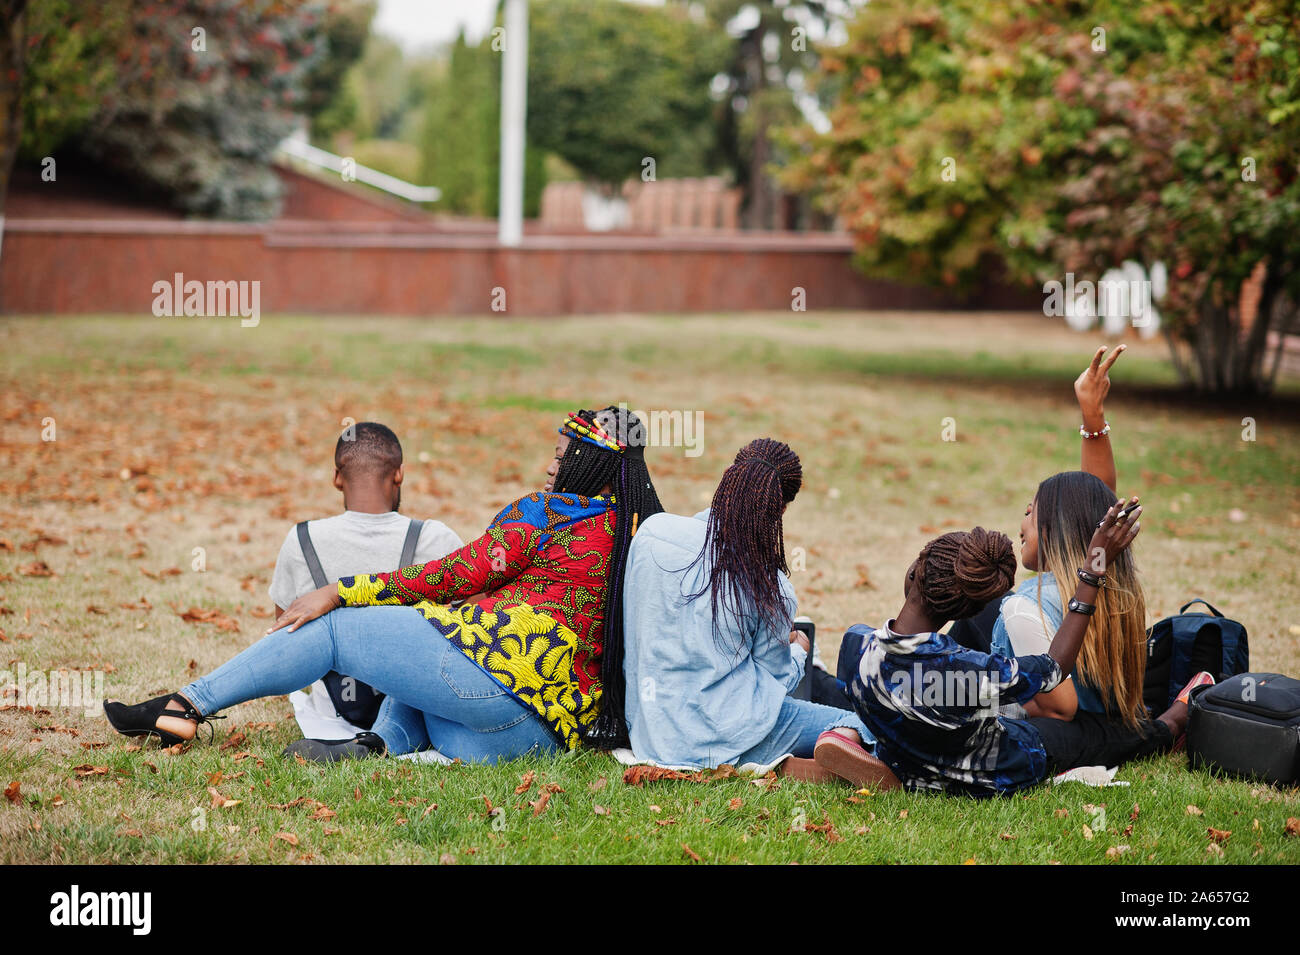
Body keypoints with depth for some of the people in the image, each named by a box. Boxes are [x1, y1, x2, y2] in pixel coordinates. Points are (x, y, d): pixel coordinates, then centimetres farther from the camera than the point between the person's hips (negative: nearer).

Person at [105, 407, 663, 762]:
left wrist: (339, 593, 4)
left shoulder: (543, 513, -3)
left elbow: (455, 576, -2)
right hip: (560, 727, 8)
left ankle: (185, 708, 7)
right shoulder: (635, 529, 16)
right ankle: (385, 742, 1)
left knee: (334, 627, 4)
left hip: (499, 672, -8)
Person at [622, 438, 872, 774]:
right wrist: (797, 649, 21)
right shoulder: (770, 588, -17)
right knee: (858, 722, 3)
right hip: (718, 736, -6)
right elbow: (777, 677, -3)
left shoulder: (653, 532, -6)